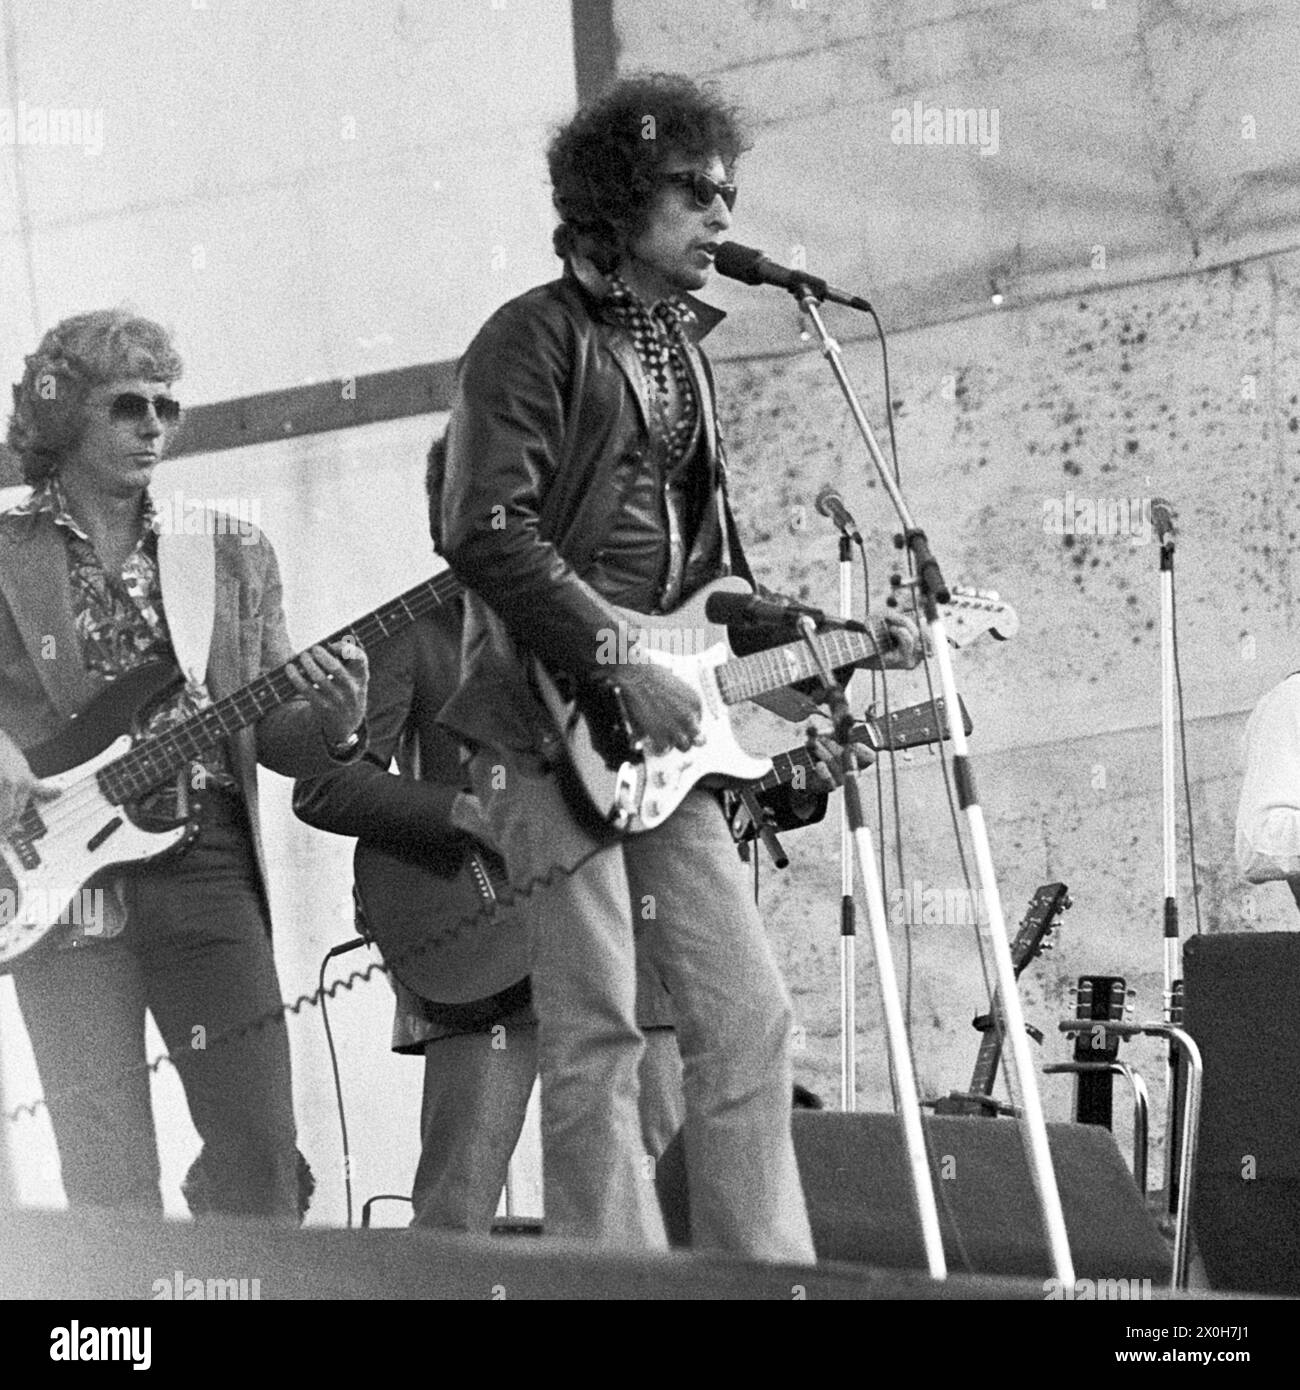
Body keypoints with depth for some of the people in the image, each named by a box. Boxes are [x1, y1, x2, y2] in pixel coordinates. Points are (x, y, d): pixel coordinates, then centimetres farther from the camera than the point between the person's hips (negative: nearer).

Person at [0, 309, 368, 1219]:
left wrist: (331, 728, -9)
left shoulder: (232, 556, 13)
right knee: (109, 1184, -3)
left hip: (206, 868, 2)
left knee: (262, 1156, -4)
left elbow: (268, 730, 12)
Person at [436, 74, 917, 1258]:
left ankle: (764, 1268, 6)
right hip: (551, 720, -8)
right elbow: (485, 533, -17)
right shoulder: (536, 338, -6)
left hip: (662, 727, 8)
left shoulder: (680, 350, 19)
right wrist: (619, 665, -19)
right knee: (595, 1031, -8)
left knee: (748, 1015, 2)